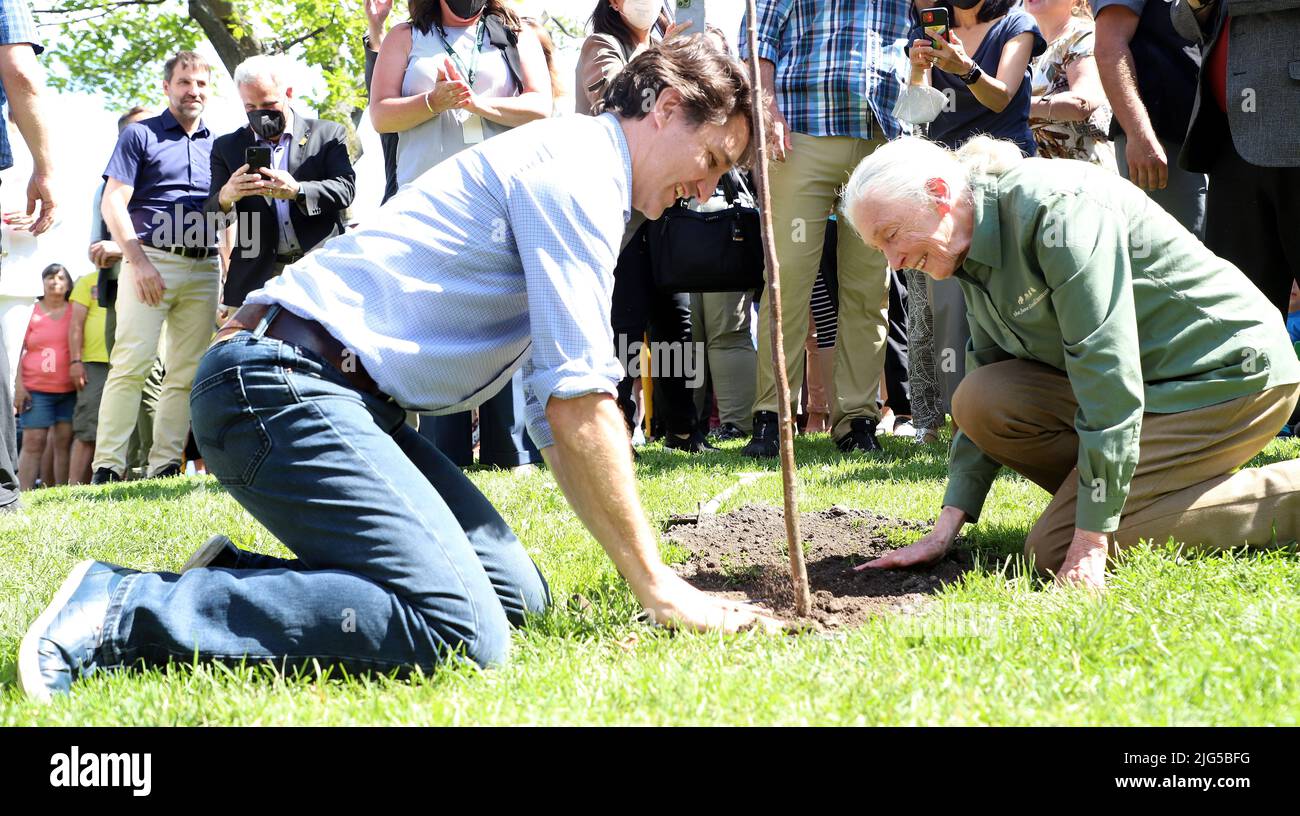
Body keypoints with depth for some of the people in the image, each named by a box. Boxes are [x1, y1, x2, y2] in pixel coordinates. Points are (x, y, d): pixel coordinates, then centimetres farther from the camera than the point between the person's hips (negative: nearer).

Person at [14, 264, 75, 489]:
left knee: (64, 442, 0)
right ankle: (25, 495, -8)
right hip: (36, 390, -1)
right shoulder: (32, 312, 7)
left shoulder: (75, 312, 10)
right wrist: (19, 385, -3)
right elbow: (22, 350, 5)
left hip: (69, 390, 2)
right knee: (33, 442, -6)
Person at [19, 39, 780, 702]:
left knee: (514, 593, 5)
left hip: (353, 401, 11)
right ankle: (125, 611, -22)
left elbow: (558, 420, 26)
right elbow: (579, 403, -12)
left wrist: (652, 577, 18)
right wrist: (656, 583, -7)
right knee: (461, 631, -25)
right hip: (282, 382, -11)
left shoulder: (575, 177, 26)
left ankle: (235, 582, 4)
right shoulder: (578, 166, -6)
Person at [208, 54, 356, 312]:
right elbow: (211, 217, 8)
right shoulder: (227, 147, 14)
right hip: (257, 280, 1)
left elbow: (345, 189, -3)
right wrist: (226, 197, -18)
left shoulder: (328, 134, 8)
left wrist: (298, 191, -23)